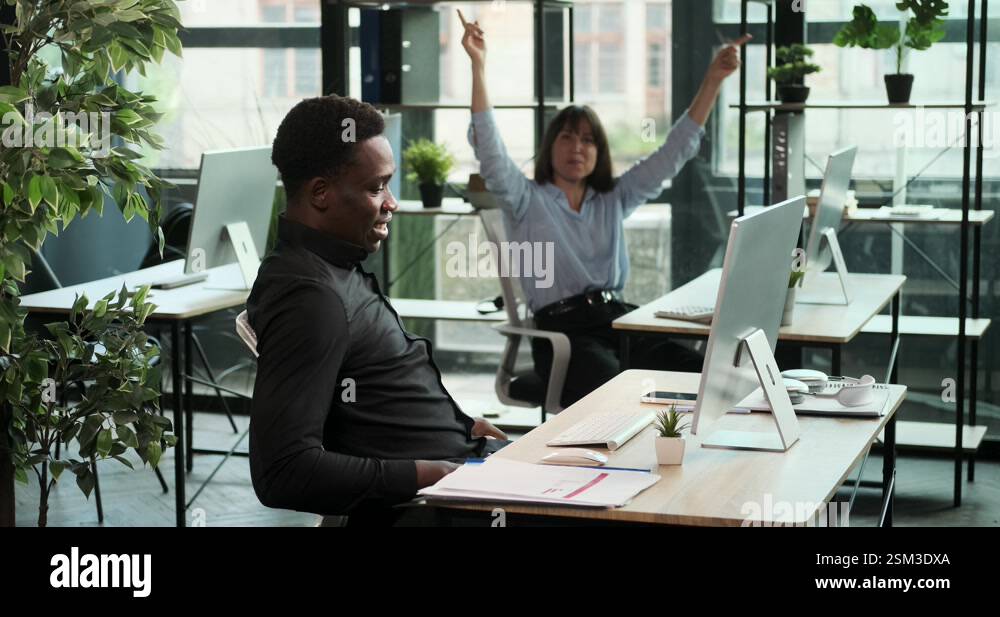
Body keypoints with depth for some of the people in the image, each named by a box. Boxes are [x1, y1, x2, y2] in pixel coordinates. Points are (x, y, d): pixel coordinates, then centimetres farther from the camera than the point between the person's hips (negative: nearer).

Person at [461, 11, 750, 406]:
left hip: (619, 318, 5)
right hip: (562, 331, -5)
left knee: (703, 374, -20)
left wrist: (713, 79, 10)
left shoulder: (613, 200, 19)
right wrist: (479, 67, -20)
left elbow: (673, 153, 16)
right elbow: (490, 150, -10)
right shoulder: (526, 201, 6)